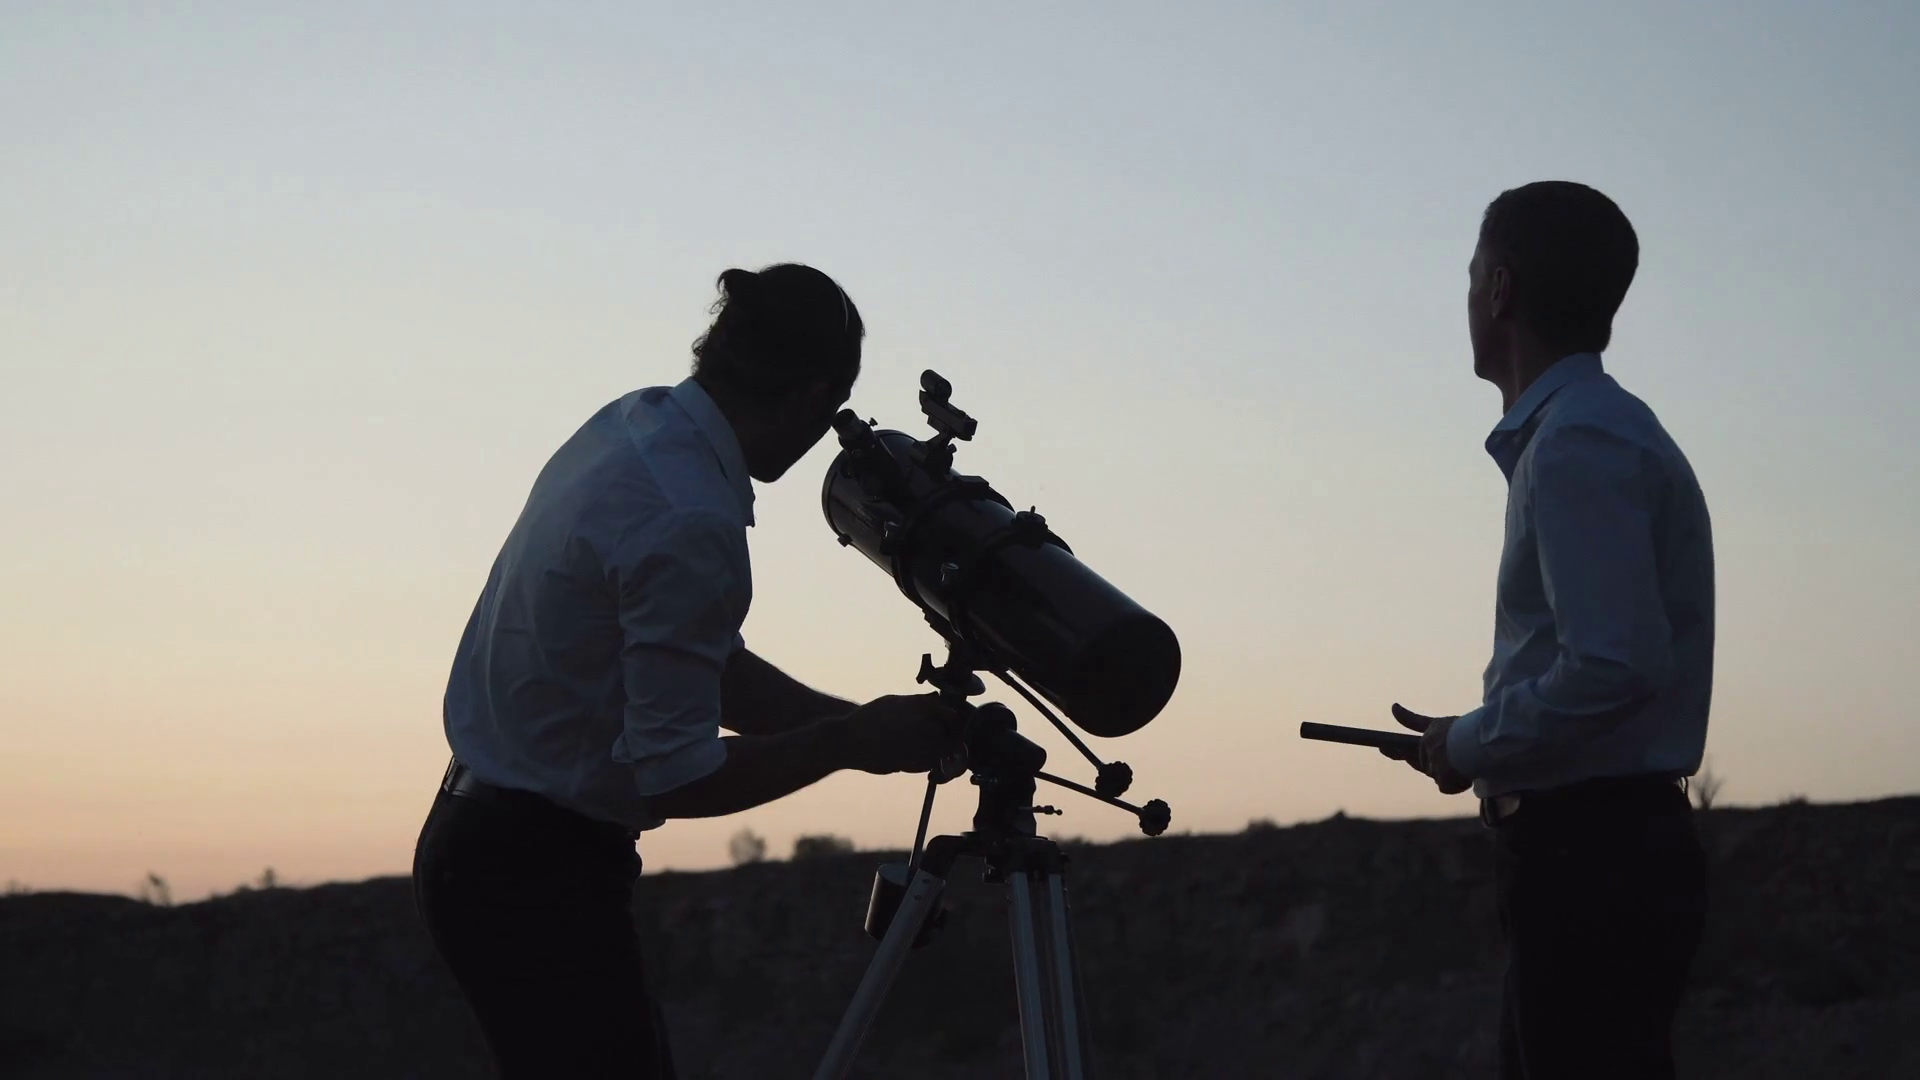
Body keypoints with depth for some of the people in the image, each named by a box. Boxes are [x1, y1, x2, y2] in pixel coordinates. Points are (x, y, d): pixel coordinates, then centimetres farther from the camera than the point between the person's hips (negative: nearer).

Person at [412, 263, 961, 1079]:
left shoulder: (634, 422, 5)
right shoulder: (692, 526, -24)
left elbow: (713, 673, 13)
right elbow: (678, 779, -22)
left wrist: (868, 725, 5)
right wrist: (852, 744, -11)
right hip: (538, 873, -10)